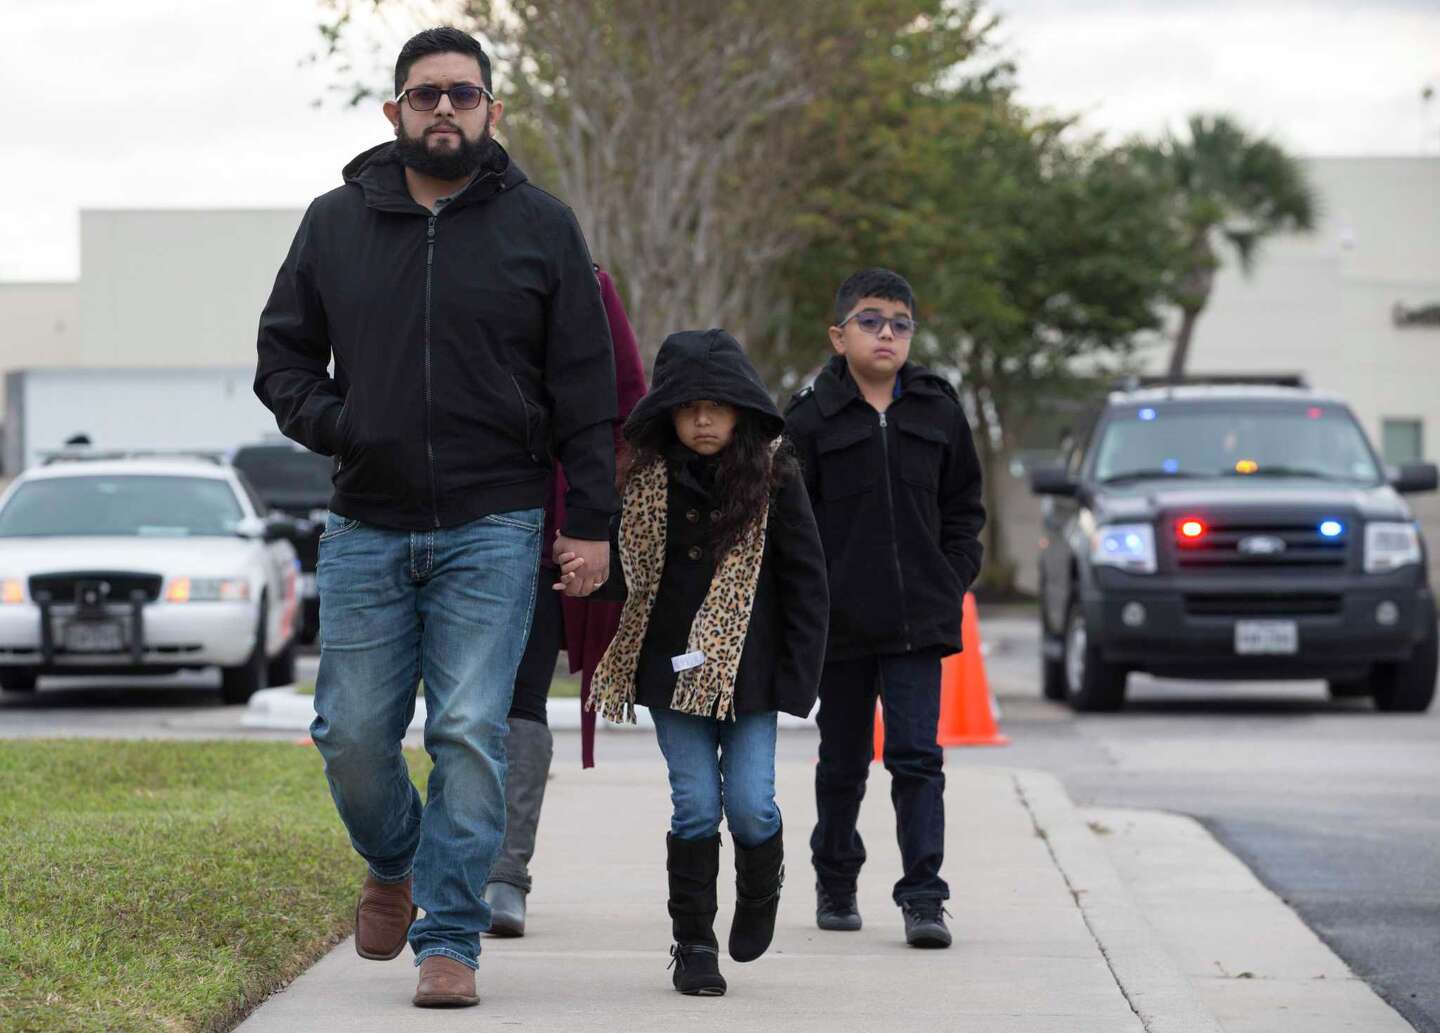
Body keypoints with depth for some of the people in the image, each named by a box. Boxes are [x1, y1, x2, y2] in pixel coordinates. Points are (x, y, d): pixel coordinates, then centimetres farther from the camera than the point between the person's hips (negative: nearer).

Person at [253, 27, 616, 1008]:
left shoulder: (541, 226, 3)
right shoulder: (336, 223, 8)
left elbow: (586, 386, 3)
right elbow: (283, 357, 14)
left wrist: (591, 520, -2)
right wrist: (337, 426, -6)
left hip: (492, 530, -2)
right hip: (366, 530, 2)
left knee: (471, 734, -7)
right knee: (353, 734, 2)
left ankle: (450, 939, 0)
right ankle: (393, 866, 32)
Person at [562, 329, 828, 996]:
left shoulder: (772, 477, -2)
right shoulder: (648, 479, 3)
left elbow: (805, 579, 0)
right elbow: (627, 570, 11)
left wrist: (798, 675, -4)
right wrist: (584, 568, -9)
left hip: (749, 671, -1)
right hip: (673, 667, 1)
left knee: (750, 804, -6)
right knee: (695, 805, -3)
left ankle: (760, 892, 27)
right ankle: (693, 944, 9)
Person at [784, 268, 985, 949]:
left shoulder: (938, 412, 6)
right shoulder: (811, 419, -2)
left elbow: (964, 506, 14)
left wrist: (954, 579, 4)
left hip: (919, 618, 0)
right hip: (841, 623, 0)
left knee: (917, 756, -8)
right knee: (843, 760, 12)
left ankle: (923, 898, -9)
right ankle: (835, 882, 29)